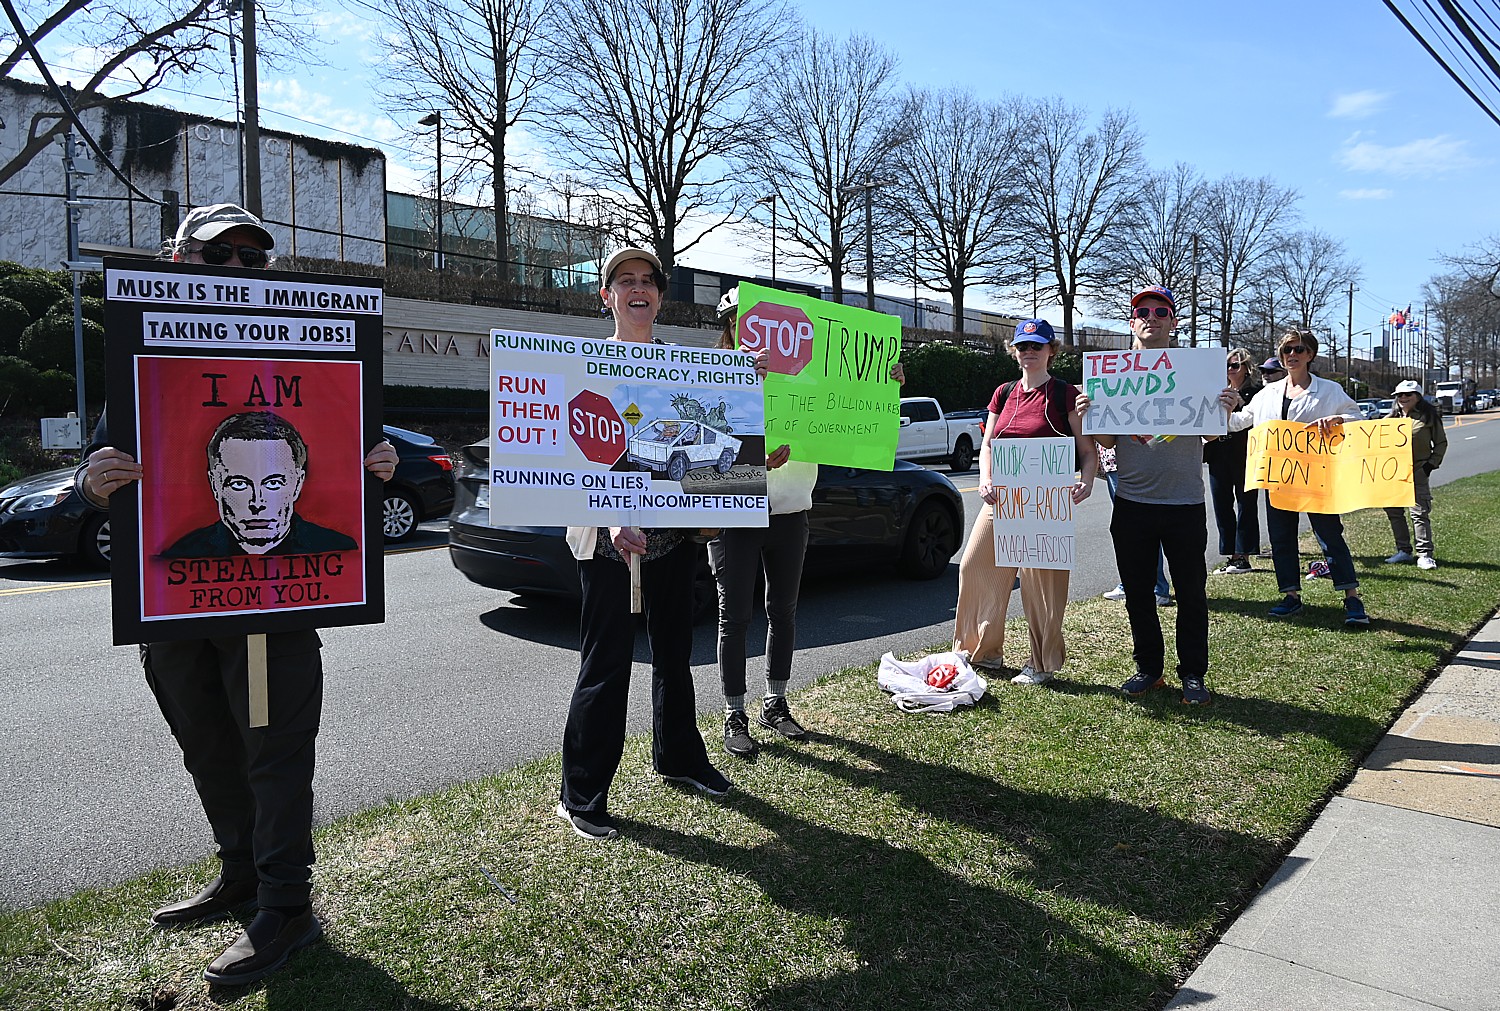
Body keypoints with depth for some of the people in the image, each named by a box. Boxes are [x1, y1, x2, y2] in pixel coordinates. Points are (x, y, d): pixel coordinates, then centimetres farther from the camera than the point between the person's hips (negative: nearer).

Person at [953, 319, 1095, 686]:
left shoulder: (1065, 394, -1)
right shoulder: (1004, 394, 13)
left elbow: (1088, 450, -2)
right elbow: (986, 445, 13)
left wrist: (1086, 481, -22)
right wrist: (985, 479, -6)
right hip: (1001, 497, 5)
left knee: (1041, 578, -1)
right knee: (975, 567, 4)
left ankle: (1042, 663, 15)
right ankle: (985, 650, 22)